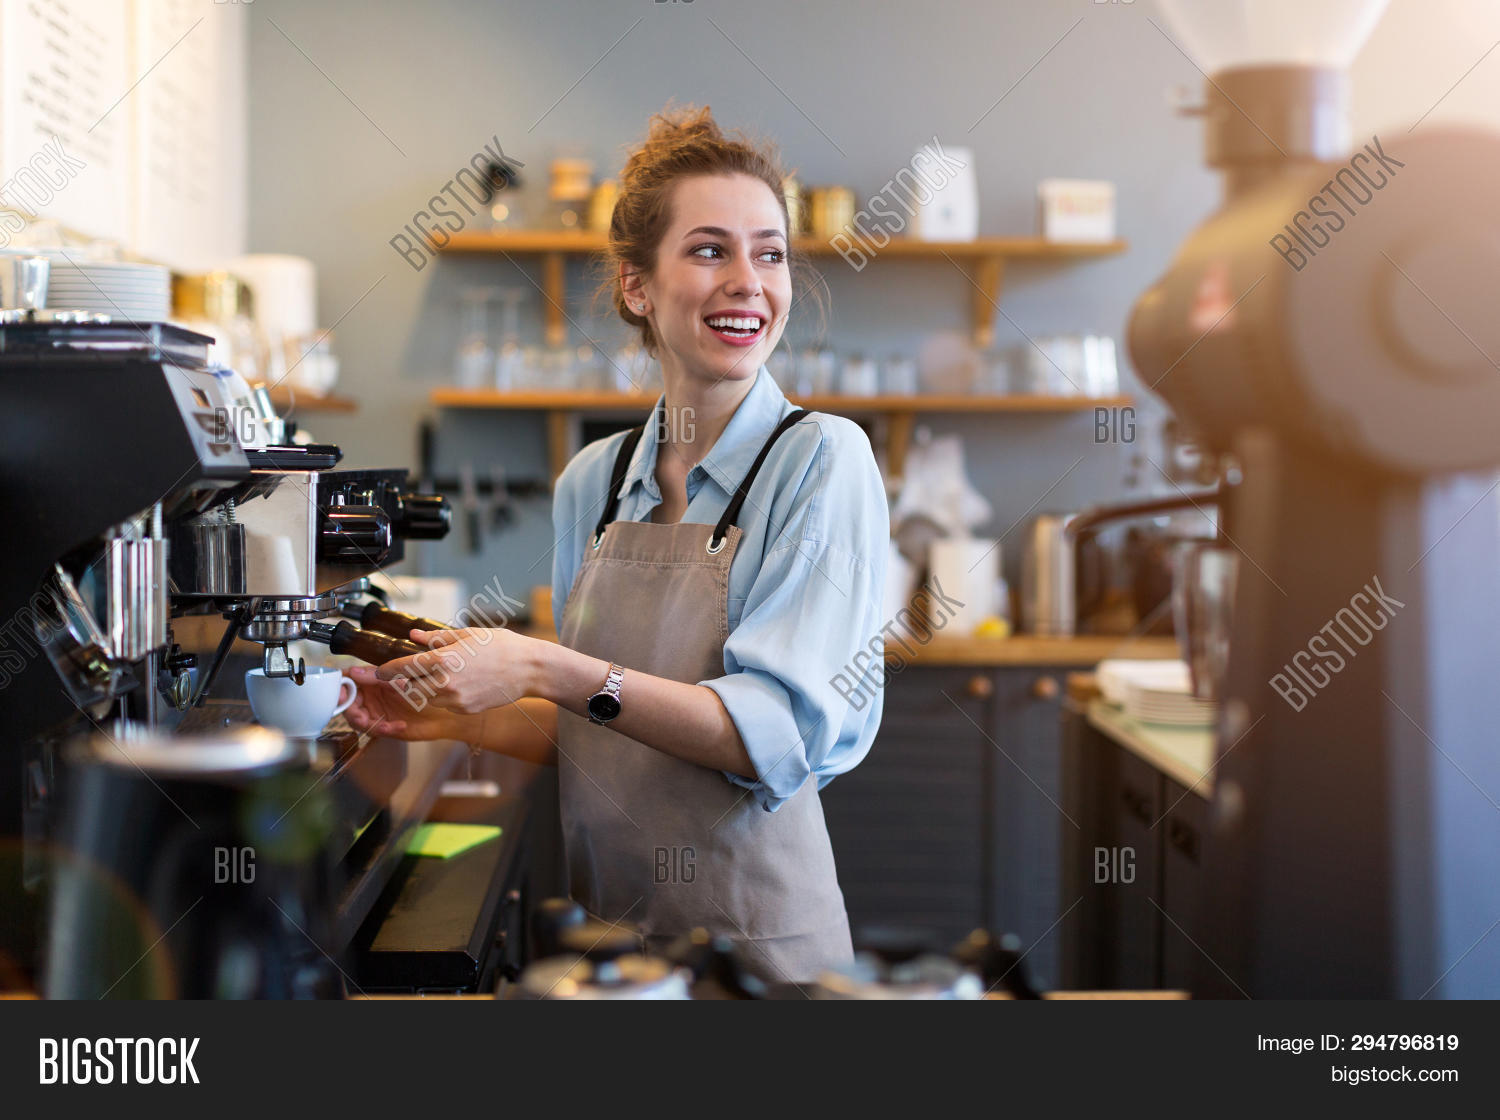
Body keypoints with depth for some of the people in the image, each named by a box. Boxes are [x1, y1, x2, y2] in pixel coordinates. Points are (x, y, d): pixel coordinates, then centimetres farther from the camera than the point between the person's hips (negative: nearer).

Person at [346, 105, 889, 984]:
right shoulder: (592, 481, 4)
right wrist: (466, 716, -3)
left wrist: (546, 671, -24)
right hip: (603, 927, 5)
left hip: (758, 936, -4)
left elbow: (780, 731, -20)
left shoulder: (820, 459, -11)